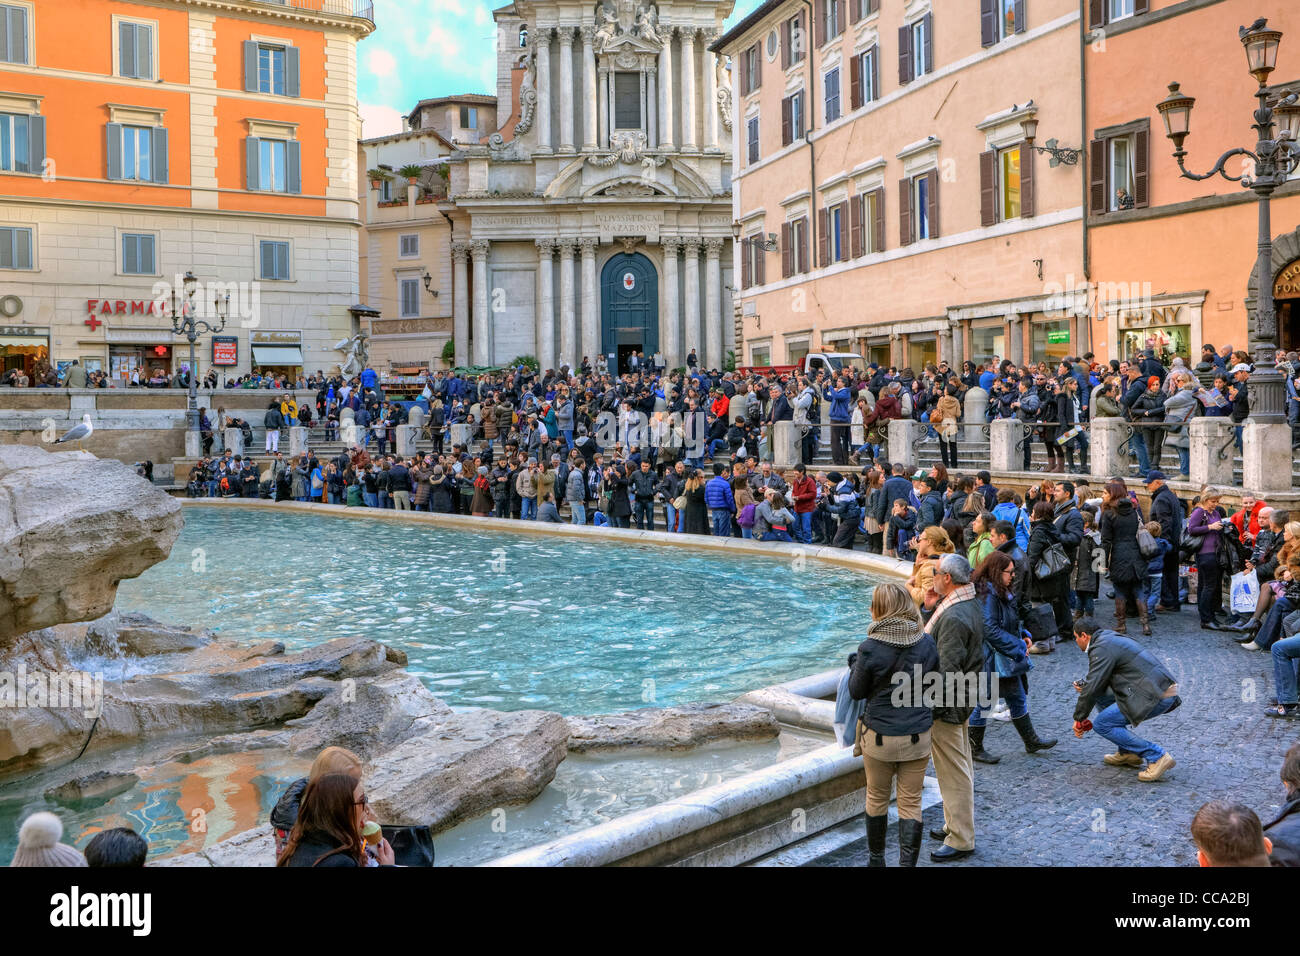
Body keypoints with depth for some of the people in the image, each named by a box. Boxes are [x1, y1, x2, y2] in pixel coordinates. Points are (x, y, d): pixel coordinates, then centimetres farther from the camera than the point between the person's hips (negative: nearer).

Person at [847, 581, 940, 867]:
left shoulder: (870, 649, -18)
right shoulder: (927, 643, -8)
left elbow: (857, 692, -6)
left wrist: (854, 664, 9)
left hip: (879, 736, -2)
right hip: (918, 736, 2)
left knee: (877, 798, 17)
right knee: (911, 803, 11)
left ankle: (876, 858, 32)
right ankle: (908, 862, 12)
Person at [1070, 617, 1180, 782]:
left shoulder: (1101, 649, -10)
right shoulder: (1111, 639, 20)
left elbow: (1092, 688, -12)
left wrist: (1079, 719, -2)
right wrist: (1085, 686, 13)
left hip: (1157, 696, -10)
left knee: (1101, 724, -6)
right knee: (1101, 697, 19)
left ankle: (1157, 756, -8)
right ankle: (1127, 753, 20)